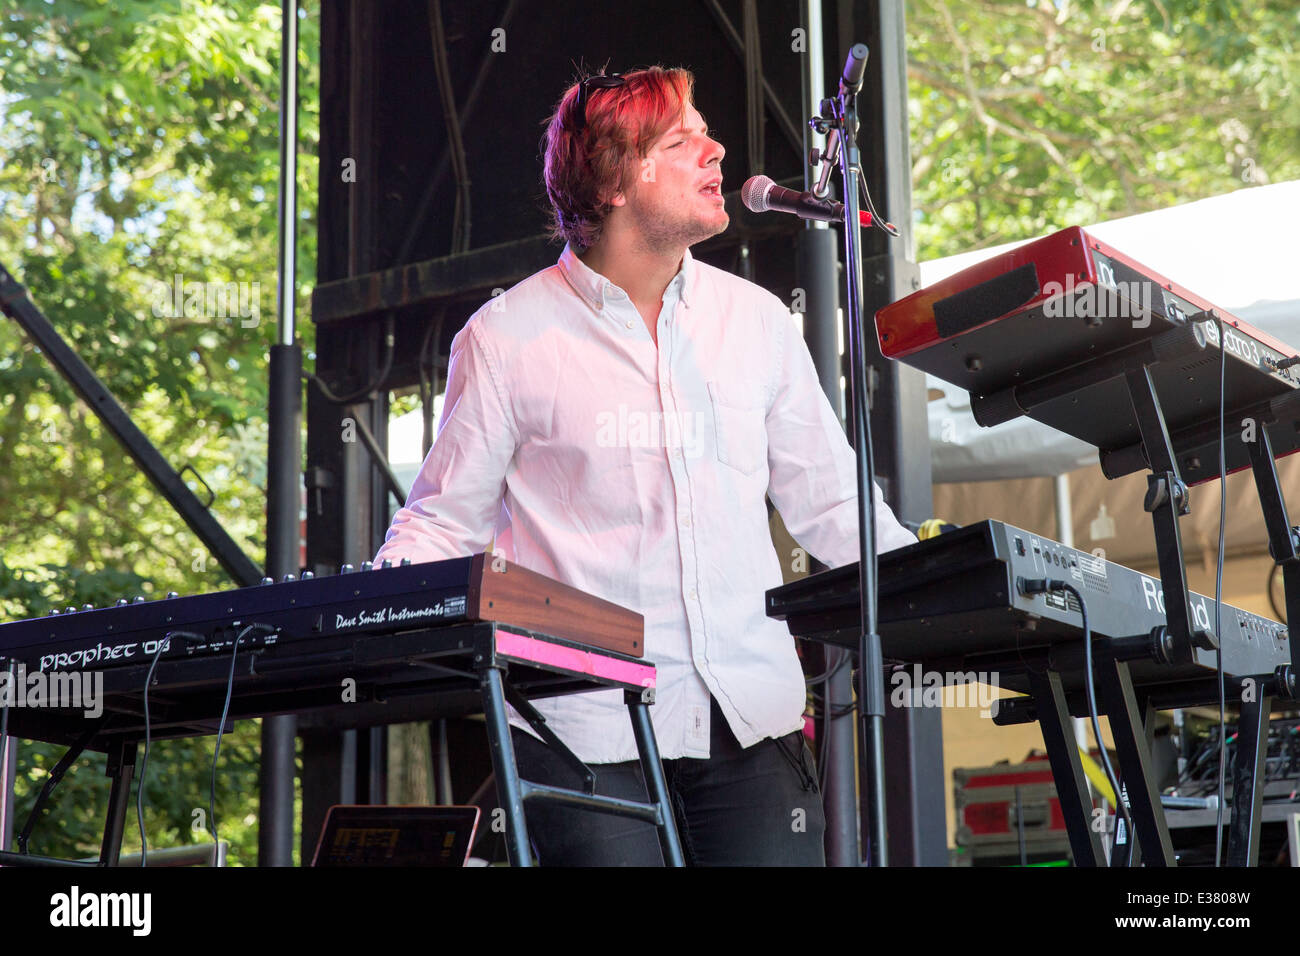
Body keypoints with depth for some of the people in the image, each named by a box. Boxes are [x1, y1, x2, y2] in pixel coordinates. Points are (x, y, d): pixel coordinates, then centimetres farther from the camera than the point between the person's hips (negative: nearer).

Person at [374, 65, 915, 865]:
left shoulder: (757, 321, 9)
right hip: (589, 729, -3)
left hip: (754, 717, 3)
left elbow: (833, 504, 14)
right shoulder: (507, 339, -1)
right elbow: (445, 521, 4)